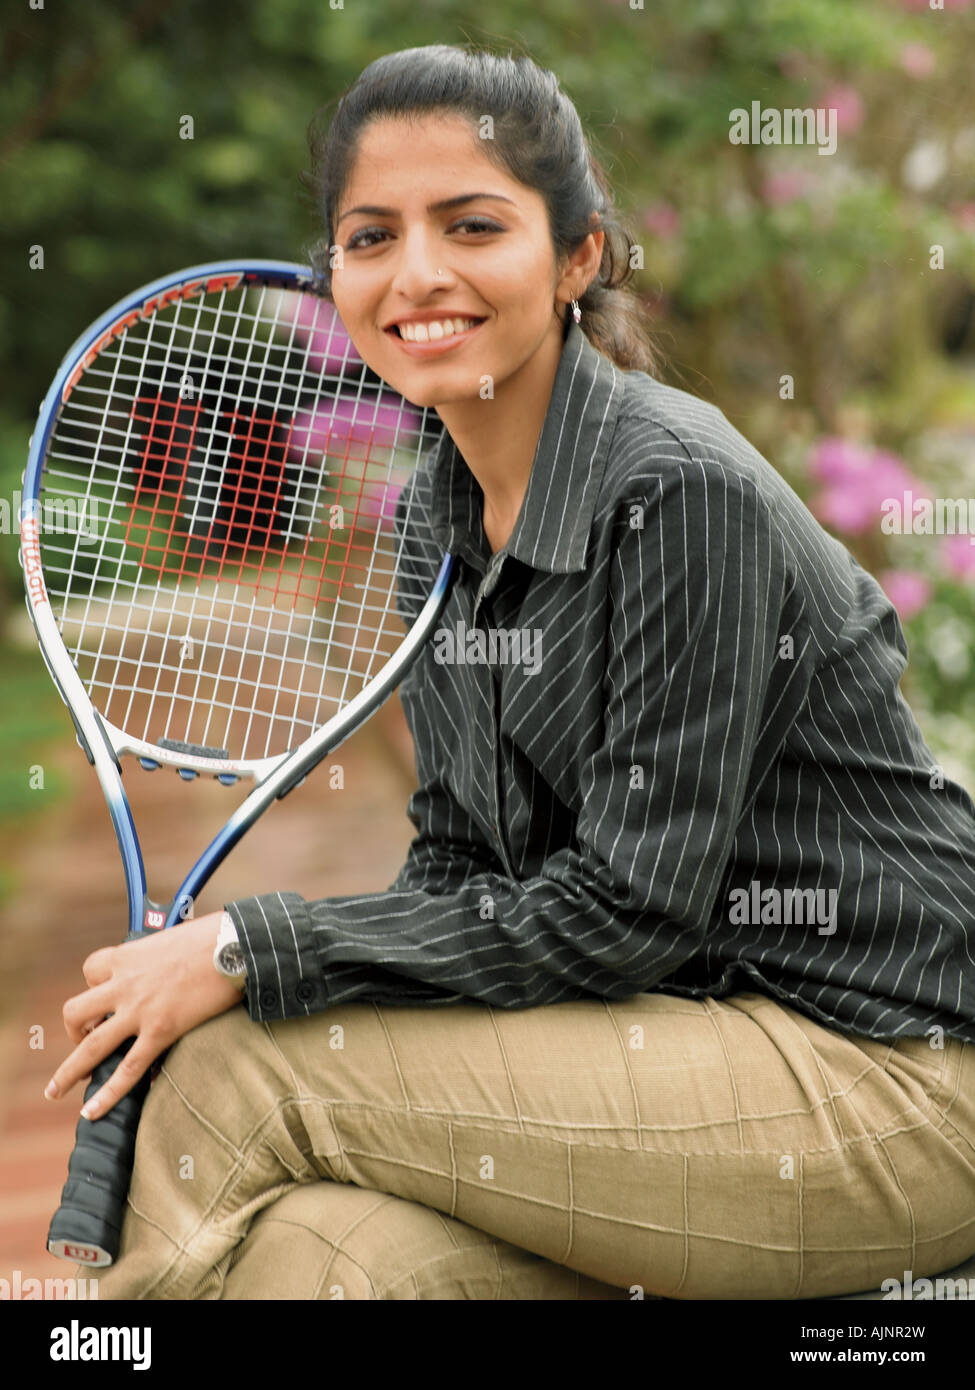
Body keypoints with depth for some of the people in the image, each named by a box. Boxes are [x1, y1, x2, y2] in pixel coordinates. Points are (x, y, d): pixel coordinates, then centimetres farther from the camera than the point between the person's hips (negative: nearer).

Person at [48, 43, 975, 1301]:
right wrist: (198, 964, -5)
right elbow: (459, 865, 11)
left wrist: (250, 950, -17)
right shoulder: (440, 507, 7)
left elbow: (627, 913, -20)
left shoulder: (682, 494, -18)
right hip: (678, 1037, 6)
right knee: (329, 1247, -22)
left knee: (238, 1073, -17)